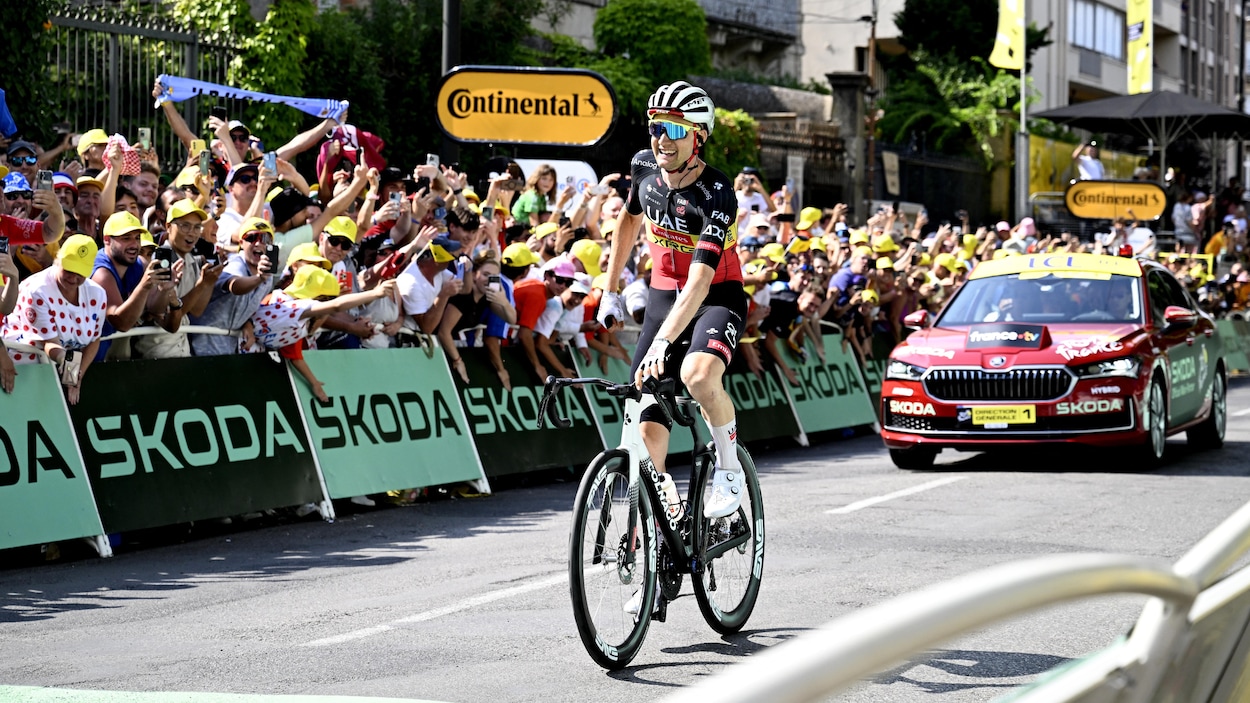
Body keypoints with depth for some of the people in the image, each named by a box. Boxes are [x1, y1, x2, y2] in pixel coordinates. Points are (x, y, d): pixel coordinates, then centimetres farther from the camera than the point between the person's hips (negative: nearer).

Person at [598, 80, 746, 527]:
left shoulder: (716, 194, -25)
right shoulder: (644, 167, -7)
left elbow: (701, 278, -35)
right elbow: (629, 219, 16)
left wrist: (662, 343, -45)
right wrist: (610, 291, 16)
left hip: (717, 297, -5)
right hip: (663, 295, 5)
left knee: (698, 376, -36)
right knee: (648, 426, -5)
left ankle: (729, 469, -10)